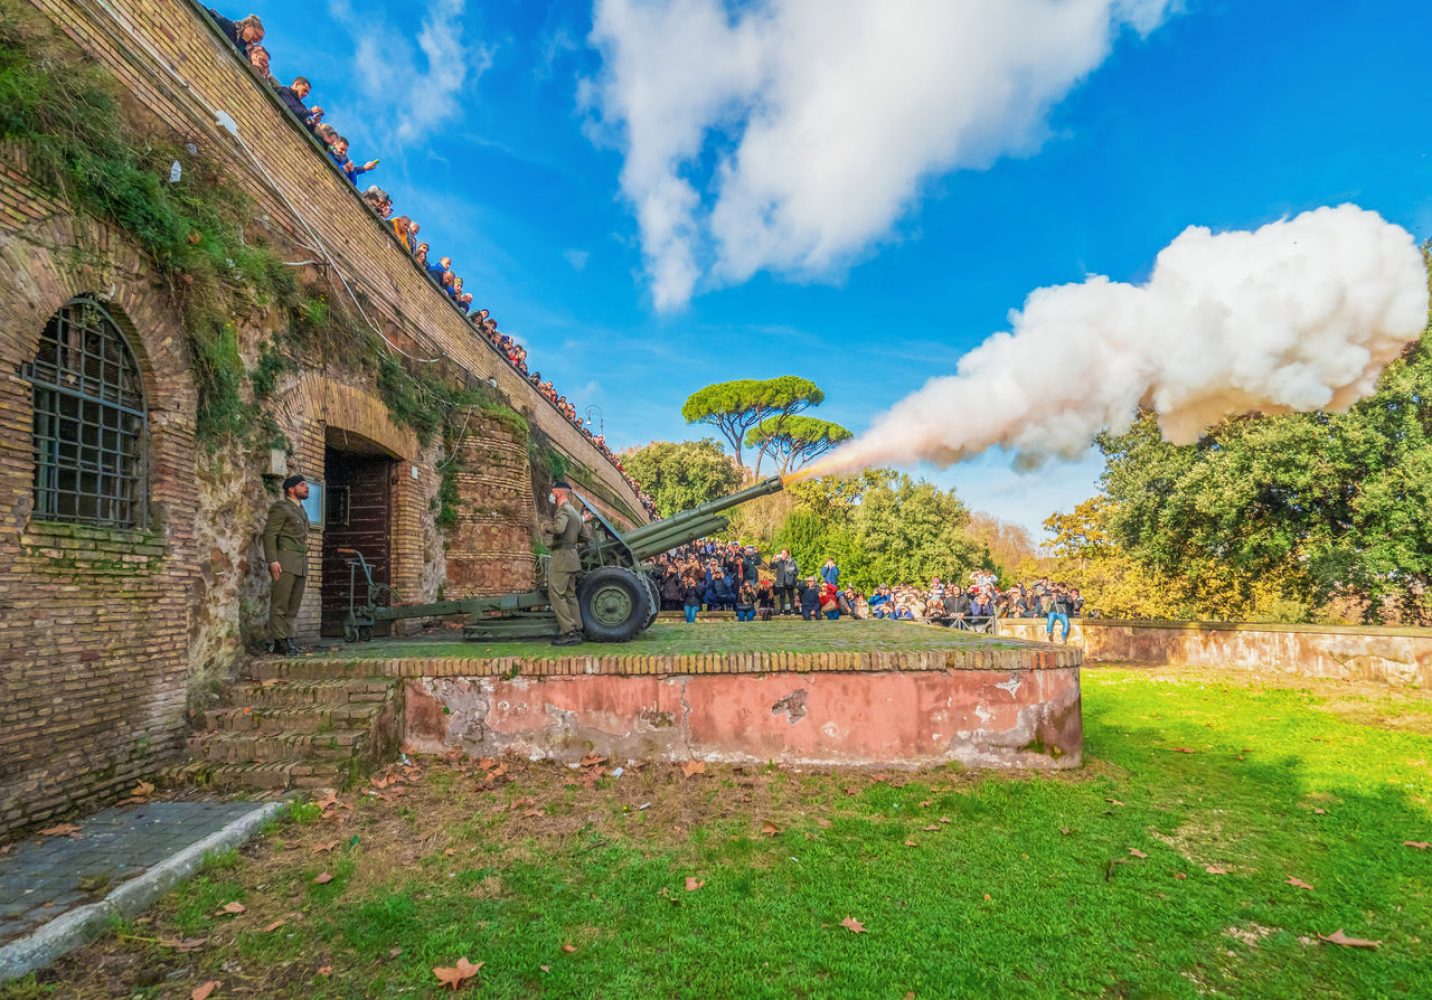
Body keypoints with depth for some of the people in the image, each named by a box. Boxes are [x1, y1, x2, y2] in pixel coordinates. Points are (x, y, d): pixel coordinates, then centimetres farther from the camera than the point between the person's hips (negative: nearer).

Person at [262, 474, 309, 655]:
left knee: (294, 604, 4)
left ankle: (287, 639, 6)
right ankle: (280, 642, -5)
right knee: (280, 603, -7)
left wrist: (304, 564, 17)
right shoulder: (281, 507, -1)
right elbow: (269, 534, -9)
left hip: (300, 563, 8)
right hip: (284, 561, -7)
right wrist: (273, 561, -18)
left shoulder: (302, 511, 22)